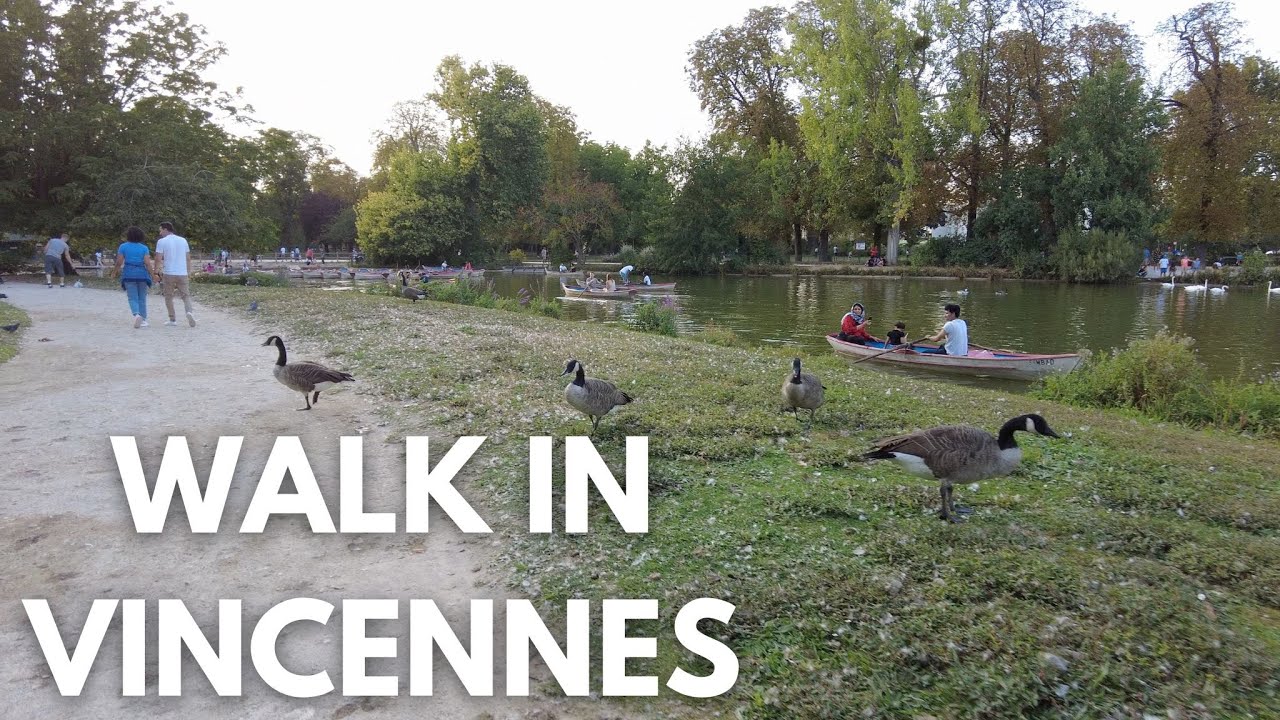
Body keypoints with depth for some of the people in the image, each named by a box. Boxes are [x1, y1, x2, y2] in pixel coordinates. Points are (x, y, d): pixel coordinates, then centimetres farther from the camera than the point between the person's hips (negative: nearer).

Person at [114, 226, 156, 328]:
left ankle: (136, 314, -24)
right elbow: (148, 263, -6)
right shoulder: (144, 248, 2)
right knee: (142, 298, 10)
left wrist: (117, 270, 18)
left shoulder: (123, 246, 2)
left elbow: (119, 262, 1)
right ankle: (143, 319, 12)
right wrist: (153, 275, -2)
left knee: (133, 298, 1)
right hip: (142, 274, 1)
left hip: (129, 275, -1)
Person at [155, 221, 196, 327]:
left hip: (169, 274, -3)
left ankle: (172, 320, 12)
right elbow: (188, 258, 10)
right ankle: (189, 312, -22)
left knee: (168, 297, 11)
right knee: (186, 295, 6)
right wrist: (189, 272, 16)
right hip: (183, 274, 3)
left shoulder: (162, 241, -4)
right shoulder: (183, 240, 9)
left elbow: (158, 259, -8)